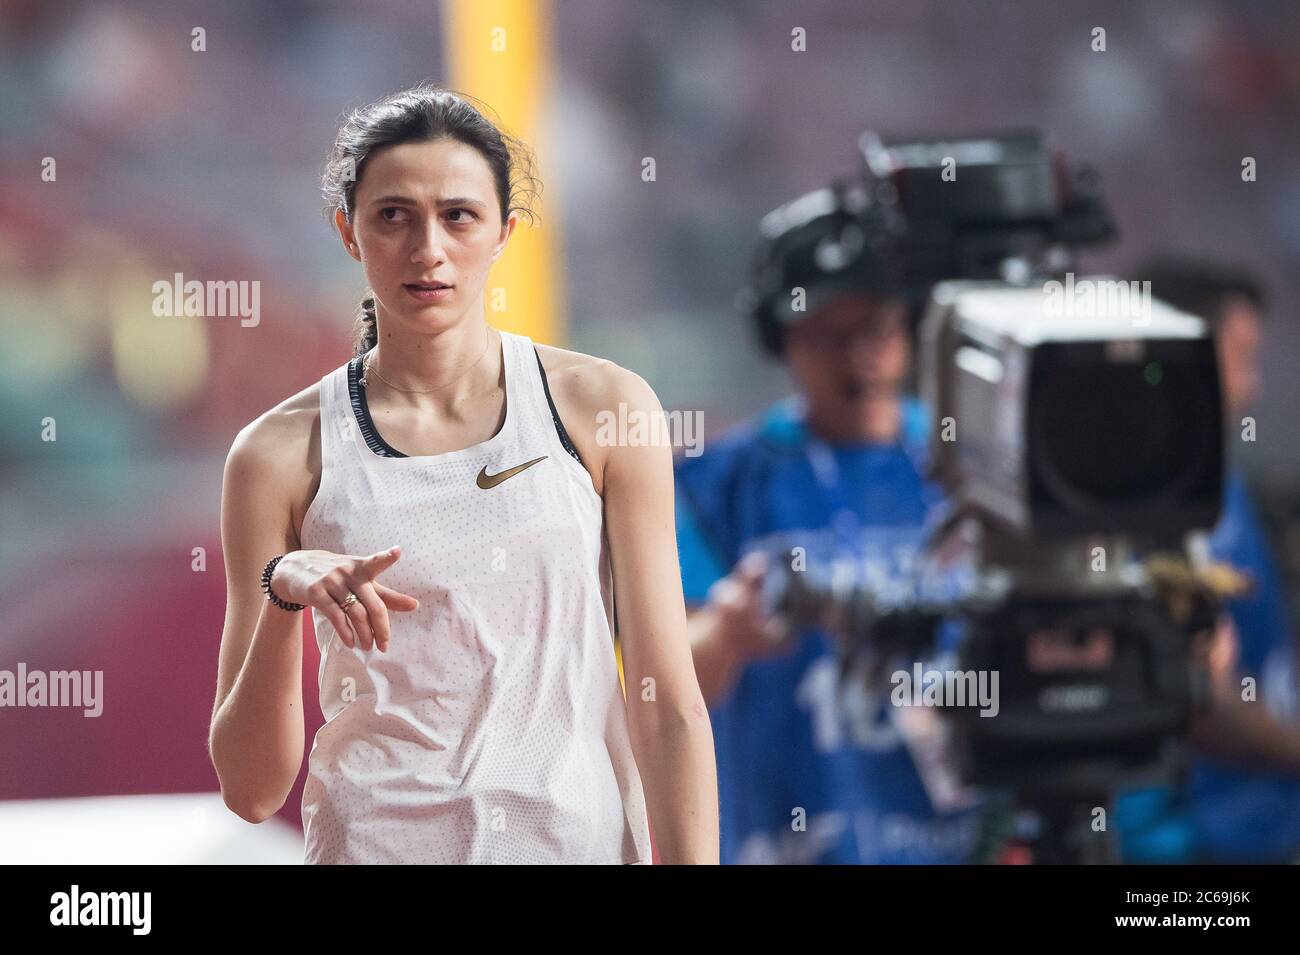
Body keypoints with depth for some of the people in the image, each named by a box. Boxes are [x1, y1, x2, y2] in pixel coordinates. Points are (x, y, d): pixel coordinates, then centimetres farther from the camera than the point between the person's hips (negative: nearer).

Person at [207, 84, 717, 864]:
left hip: (585, 831, 1)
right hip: (377, 839, 0)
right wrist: (282, 598, -19)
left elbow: (670, 710, -3)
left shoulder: (603, 407, -2)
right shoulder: (283, 454, -3)